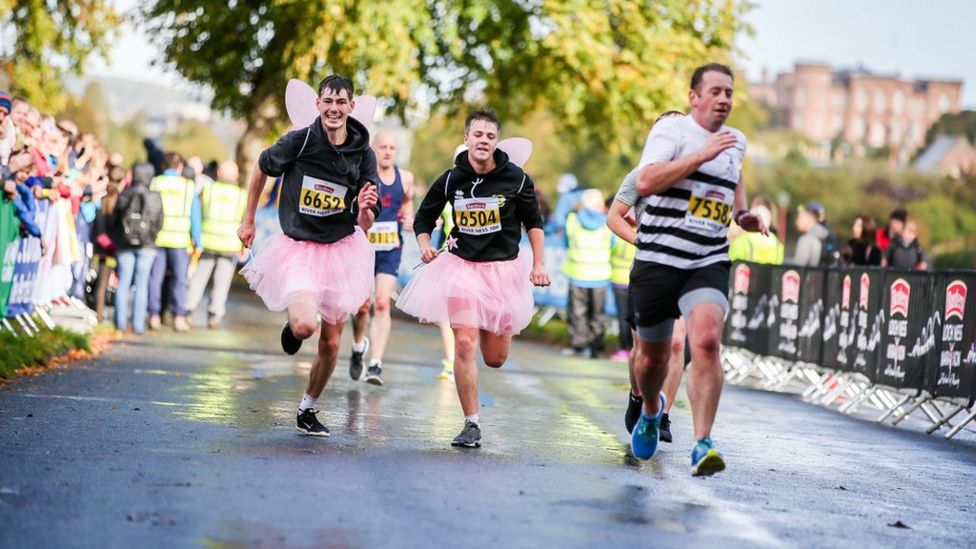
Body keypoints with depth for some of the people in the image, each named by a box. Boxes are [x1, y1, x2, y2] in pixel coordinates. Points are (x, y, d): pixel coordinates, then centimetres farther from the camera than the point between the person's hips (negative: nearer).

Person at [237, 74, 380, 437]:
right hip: (297, 248, -3)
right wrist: (248, 220, 13)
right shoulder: (299, 142, -12)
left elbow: (365, 226, -4)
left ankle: (307, 410, 31)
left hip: (340, 250, 3)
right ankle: (292, 325, 14)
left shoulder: (364, 155, -7)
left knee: (330, 343, 8)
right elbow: (262, 168, 9)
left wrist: (365, 209, -27)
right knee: (305, 325, -25)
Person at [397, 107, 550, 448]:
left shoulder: (516, 179, -6)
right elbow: (423, 219, 10)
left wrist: (538, 264, 2)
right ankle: (471, 425, -4)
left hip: (503, 269, 0)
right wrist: (425, 247, -8)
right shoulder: (450, 180, -3)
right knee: (464, 345, -13)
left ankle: (493, 327, 45)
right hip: (461, 267, 0)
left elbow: (533, 221, 7)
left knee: (495, 359, 6)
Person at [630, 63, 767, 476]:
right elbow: (645, 182, -24)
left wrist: (742, 214, 15)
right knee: (653, 356, 11)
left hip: (709, 264, 3)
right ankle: (651, 410, 46)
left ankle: (702, 446, -24)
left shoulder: (736, 142, 12)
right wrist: (702, 154, -25)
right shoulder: (671, 130, -7)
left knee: (706, 341, -23)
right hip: (658, 260, -3)